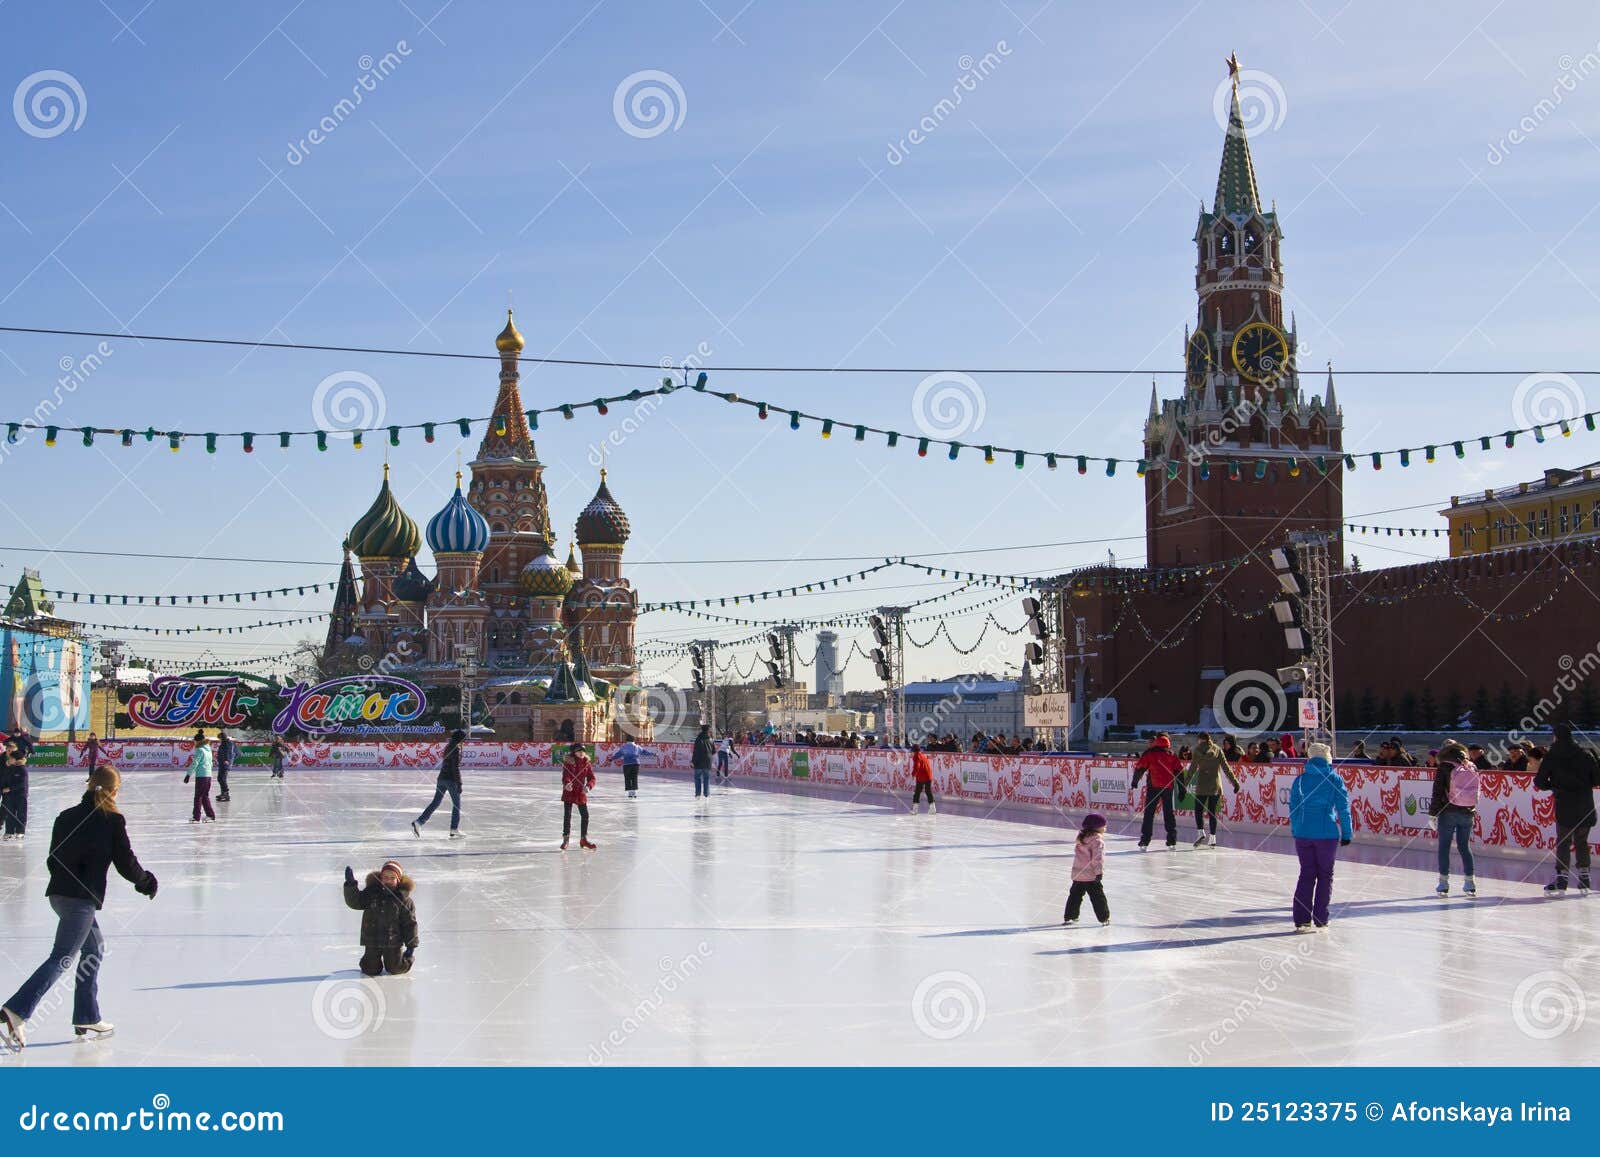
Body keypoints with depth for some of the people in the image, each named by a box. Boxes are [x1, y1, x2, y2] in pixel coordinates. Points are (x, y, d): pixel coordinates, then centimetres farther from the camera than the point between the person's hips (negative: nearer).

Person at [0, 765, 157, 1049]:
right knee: (62, 958, -8)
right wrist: (146, 882, 15)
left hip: (59, 892, 8)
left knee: (94, 947, 21)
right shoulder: (112, 821, -5)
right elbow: (126, 863, -3)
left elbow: (53, 859, 16)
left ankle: (87, 1018, 23)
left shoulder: (66, 816, 12)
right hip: (82, 898, -7)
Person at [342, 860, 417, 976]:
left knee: (395, 969, 2)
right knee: (371, 970, 4)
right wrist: (350, 884, -23)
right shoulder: (371, 893, -3)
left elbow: (410, 923, -5)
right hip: (372, 941, 2)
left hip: (393, 943, -2)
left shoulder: (404, 899, -8)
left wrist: (411, 945, -5)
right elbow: (355, 902, -10)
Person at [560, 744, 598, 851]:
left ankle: (583, 839, 20)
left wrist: (588, 786, -23)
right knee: (567, 815, -3)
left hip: (581, 793, 4)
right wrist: (567, 784, -42)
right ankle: (566, 839, 10)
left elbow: (592, 778, -2)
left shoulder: (587, 764, 2)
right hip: (569, 793, -4)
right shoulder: (568, 763, -9)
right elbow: (565, 776, -20)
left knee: (585, 816, 5)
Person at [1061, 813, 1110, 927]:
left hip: (1077, 874, 7)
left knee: (1075, 895, 15)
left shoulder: (1081, 837, 10)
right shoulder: (1097, 840, -16)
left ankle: (1069, 917, 18)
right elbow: (1098, 858, -21)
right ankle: (1104, 918, 7)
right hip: (1091, 875, -7)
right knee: (1098, 896, 2)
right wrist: (1099, 872, -19)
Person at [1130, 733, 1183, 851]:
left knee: (1149, 813, 2)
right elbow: (1179, 771, 8)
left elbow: (1140, 767, -2)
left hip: (1153, 787, -2)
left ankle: (1144, 841, -2)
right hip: (1168, 787, 2)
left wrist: (1135, 782, 10)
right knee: (1169, 813, 10)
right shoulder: (1171, 755, 9)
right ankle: (1172, 841, 8)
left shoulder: (1149, 753, 3)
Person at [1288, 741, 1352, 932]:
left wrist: (1295, 831, 14)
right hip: (1328, 833, -2)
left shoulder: (1300, 779, 2)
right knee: (1325, 875, 10)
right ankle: (1321, 920, 8)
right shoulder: (1334, 779, -3)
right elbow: (1343, 808, -2)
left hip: (1303, 833, 2)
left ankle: (1301, 920, 5)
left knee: (1306, 874, 10)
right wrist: (1346, 833, 5)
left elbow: (1293, 808, 5)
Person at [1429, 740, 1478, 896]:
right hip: (1468, 813, 4)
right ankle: (1469, 881, 13)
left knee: (1444, 846, 5)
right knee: (1465, 846, 14)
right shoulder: (1472, 767, 4)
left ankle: (1444, 882, 3)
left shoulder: (1444, 767, -9)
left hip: (1448, 812, -4)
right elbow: (1476, 792, 10)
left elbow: (1437, 793, -10)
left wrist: (1432, 814, -4)